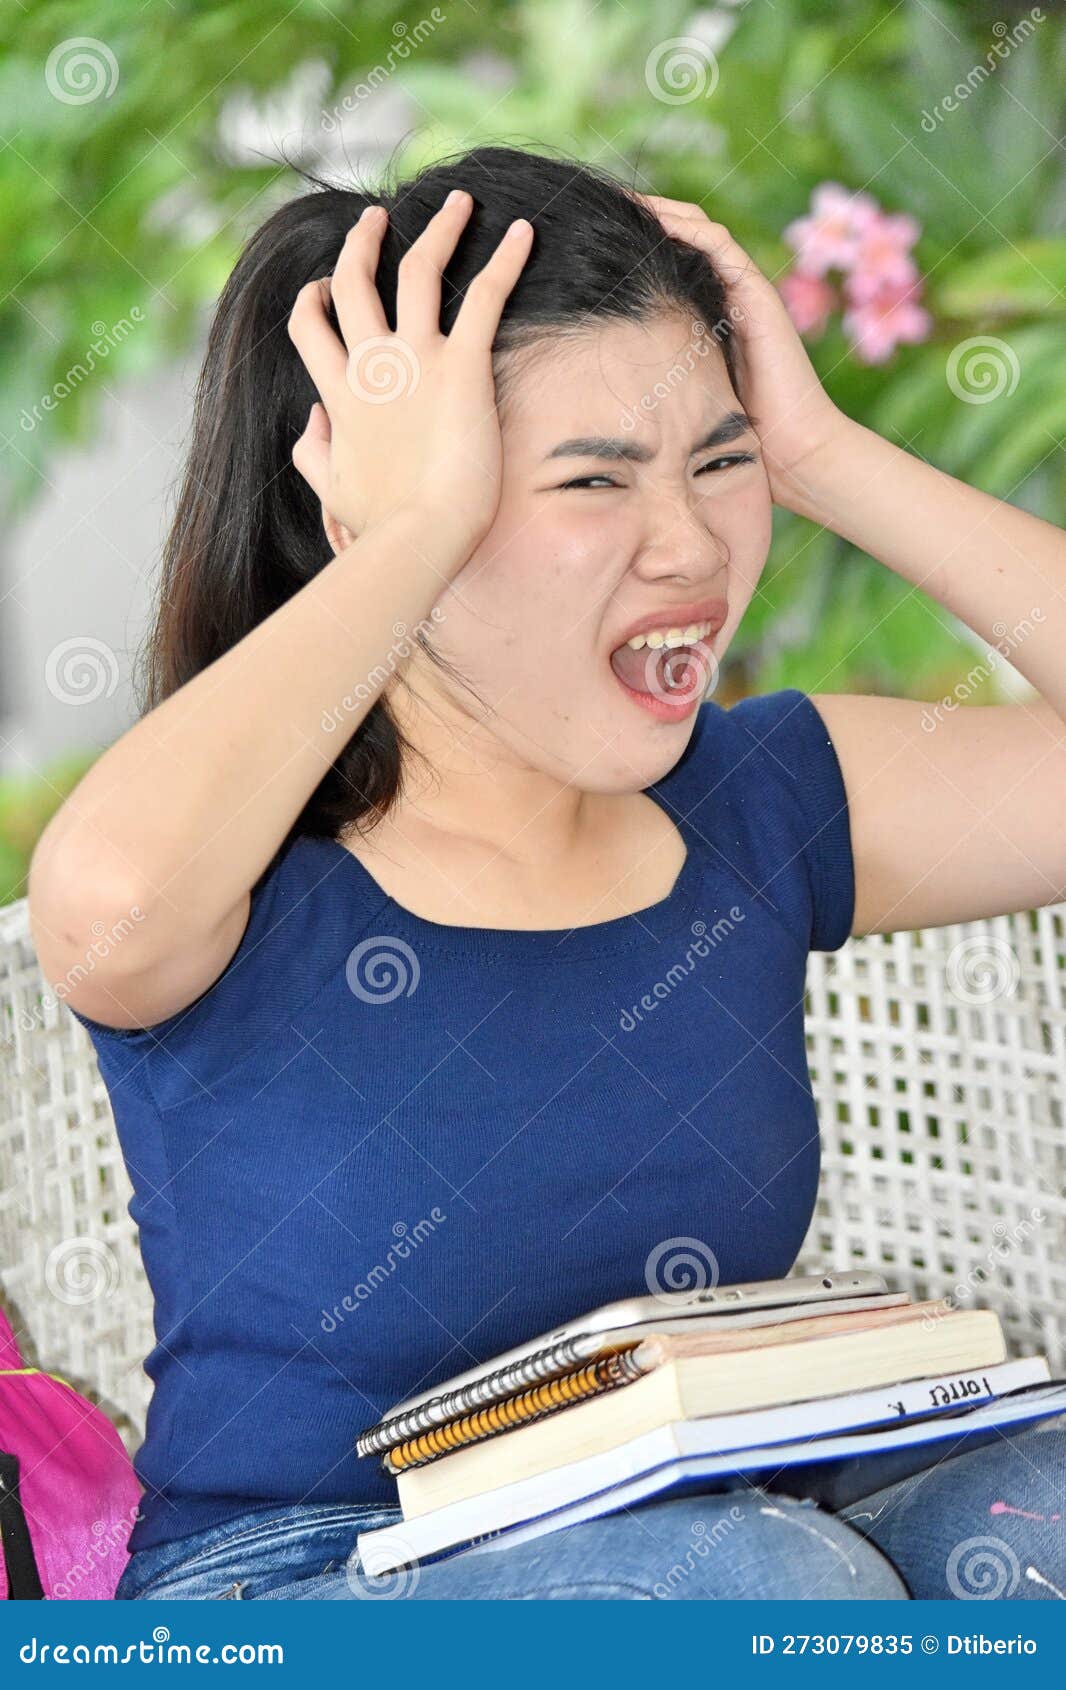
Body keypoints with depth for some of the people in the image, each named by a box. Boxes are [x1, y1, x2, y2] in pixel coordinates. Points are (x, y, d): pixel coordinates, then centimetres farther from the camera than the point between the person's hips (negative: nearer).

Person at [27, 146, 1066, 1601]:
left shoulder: (758, 805, 3)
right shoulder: (250, 880, -12)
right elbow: (111, 896, -38)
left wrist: (821, 455, -8)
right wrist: (425, 524, -24)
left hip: (718, 1565, 5)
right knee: (771, 1573, -32)